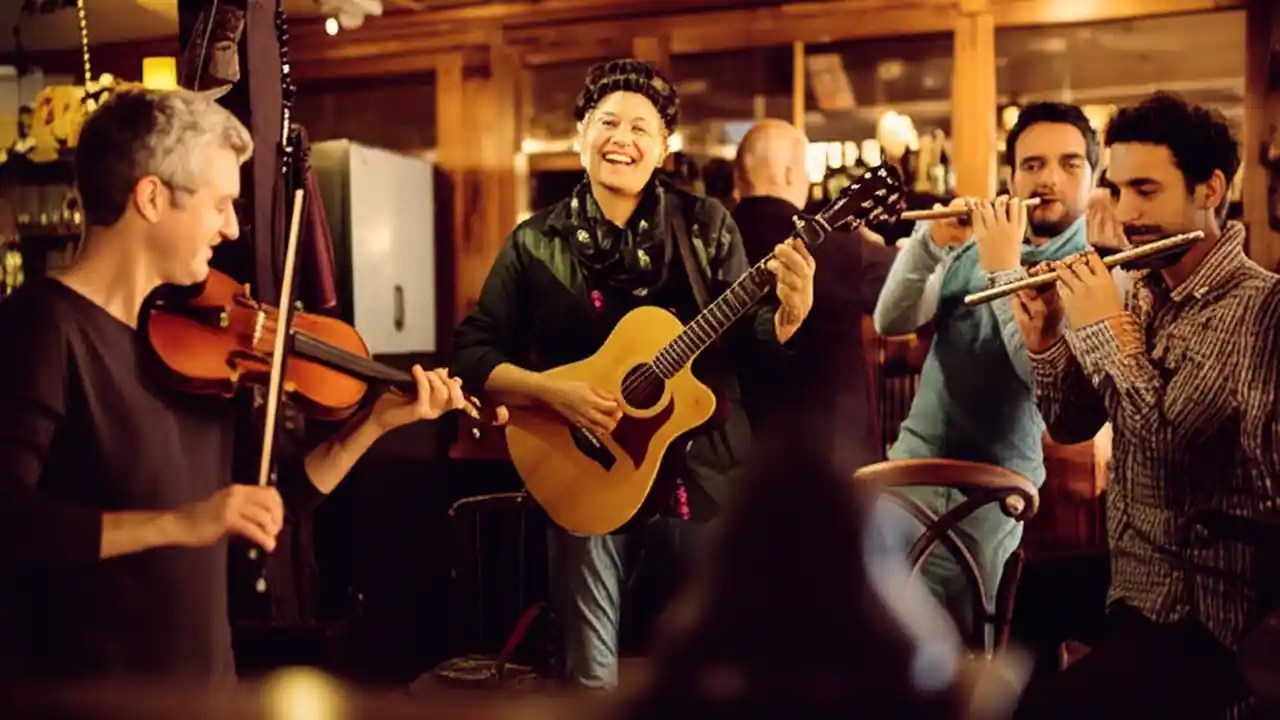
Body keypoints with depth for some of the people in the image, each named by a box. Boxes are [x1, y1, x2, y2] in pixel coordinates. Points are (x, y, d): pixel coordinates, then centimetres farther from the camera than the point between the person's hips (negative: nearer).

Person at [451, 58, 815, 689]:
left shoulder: (705, 225, 1)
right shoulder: (536, 242, -1)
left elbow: (747, 341, -2)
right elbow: (472, 355, -2)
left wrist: (789, 314, -23)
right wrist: (554, 392, -17)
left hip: (701, 470, 1)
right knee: (592, 673, 6)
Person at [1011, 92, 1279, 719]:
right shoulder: (1140, 291, 6)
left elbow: (1168, 446, -27)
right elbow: (1071, 426, 11)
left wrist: (1106, 326, -17)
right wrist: (1043, 337, -4)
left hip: (1202, 613, -8)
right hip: (1125, 573, 8)